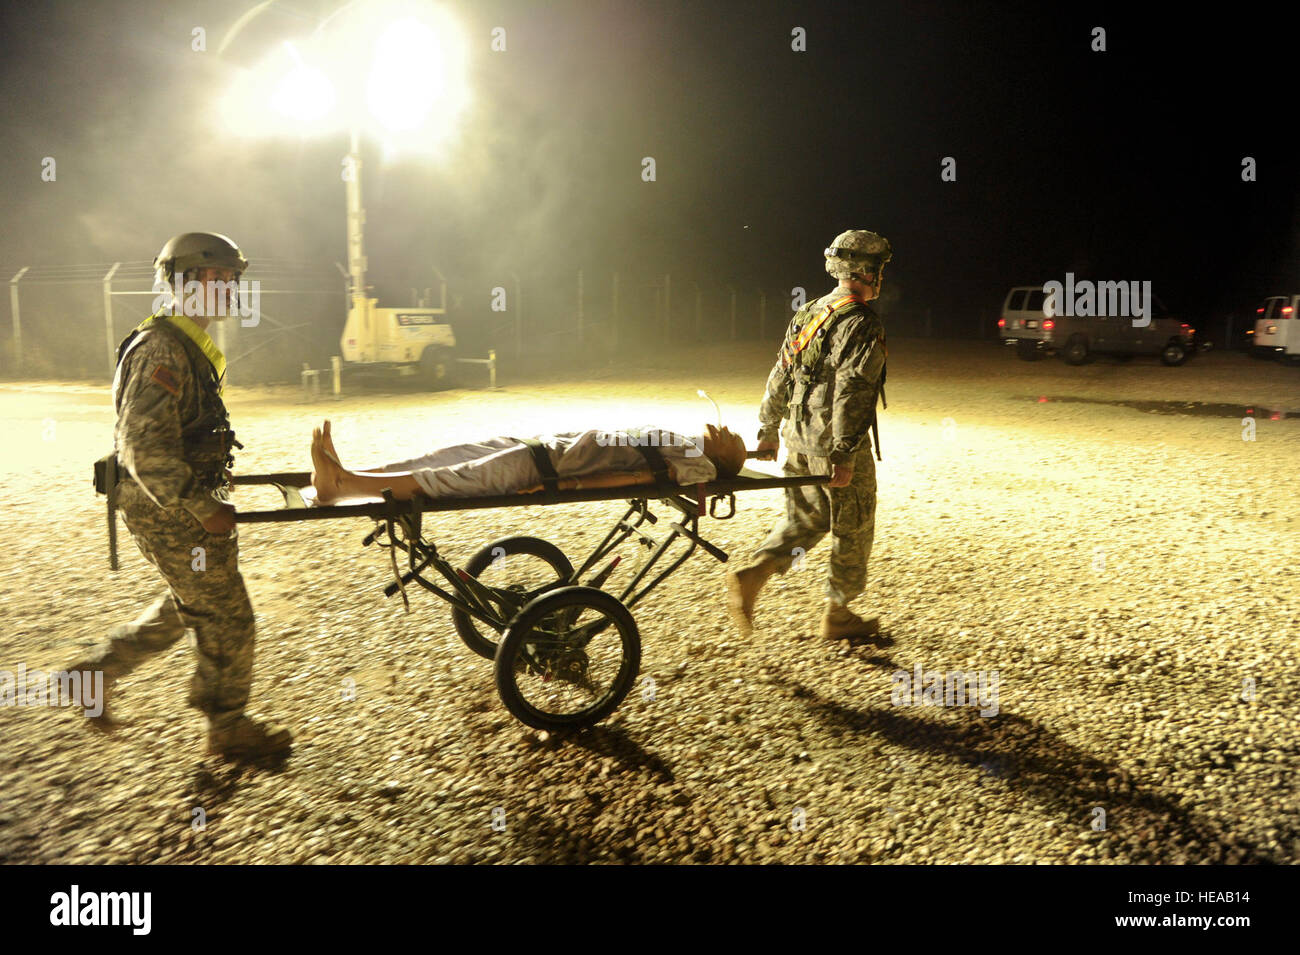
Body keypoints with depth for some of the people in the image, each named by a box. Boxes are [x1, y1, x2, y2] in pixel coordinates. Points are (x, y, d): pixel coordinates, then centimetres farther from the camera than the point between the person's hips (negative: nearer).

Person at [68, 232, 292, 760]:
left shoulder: (188, 346, 13)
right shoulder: (162, 350, -20)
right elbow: (144, 447, -26)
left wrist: (207, 495, 18)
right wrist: (201, 508, -25)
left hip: (179, 502, 10)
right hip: (169, 511, -10)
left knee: (188, 606, 22)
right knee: (226, 617, 0)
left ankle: (97, 670, 33)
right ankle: (229, 728, 16)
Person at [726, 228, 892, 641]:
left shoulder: (808, 313, 11)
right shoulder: (862, 325, -15)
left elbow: (780, 376, 14)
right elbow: (850, 395, -22)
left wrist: (768, 430, 20)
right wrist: (844, 457, -22)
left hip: (798, 440, 8)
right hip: (834, 445, -8)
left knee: (804, 518, 19)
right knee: (853, 529, 9)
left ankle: (752, 574, -1)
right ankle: (837, 615, 20)